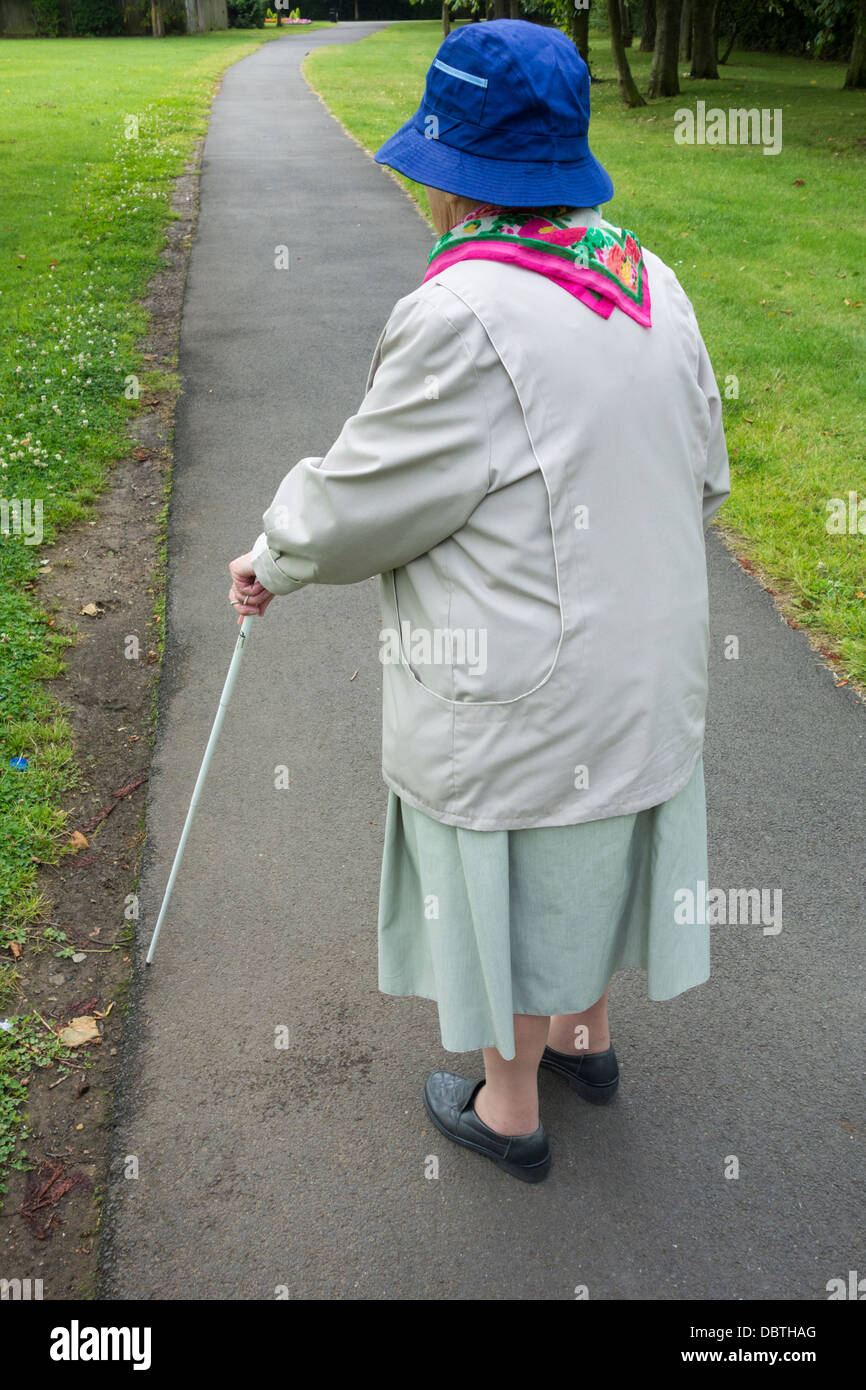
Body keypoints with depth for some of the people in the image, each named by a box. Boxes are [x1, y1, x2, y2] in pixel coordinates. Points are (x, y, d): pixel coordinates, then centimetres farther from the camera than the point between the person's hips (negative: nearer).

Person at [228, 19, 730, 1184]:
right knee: (590, 854, 27)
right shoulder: (650, 285, -2)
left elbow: (363, 502, -17)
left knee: (506, 893, 15)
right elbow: (702, 476, 7)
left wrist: (273, 561, 3)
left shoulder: (465, 318, -26)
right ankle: (585, 1038, 51)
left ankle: (509, 1112, 38)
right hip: (641, 667, 7)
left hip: (517, 702, -7)